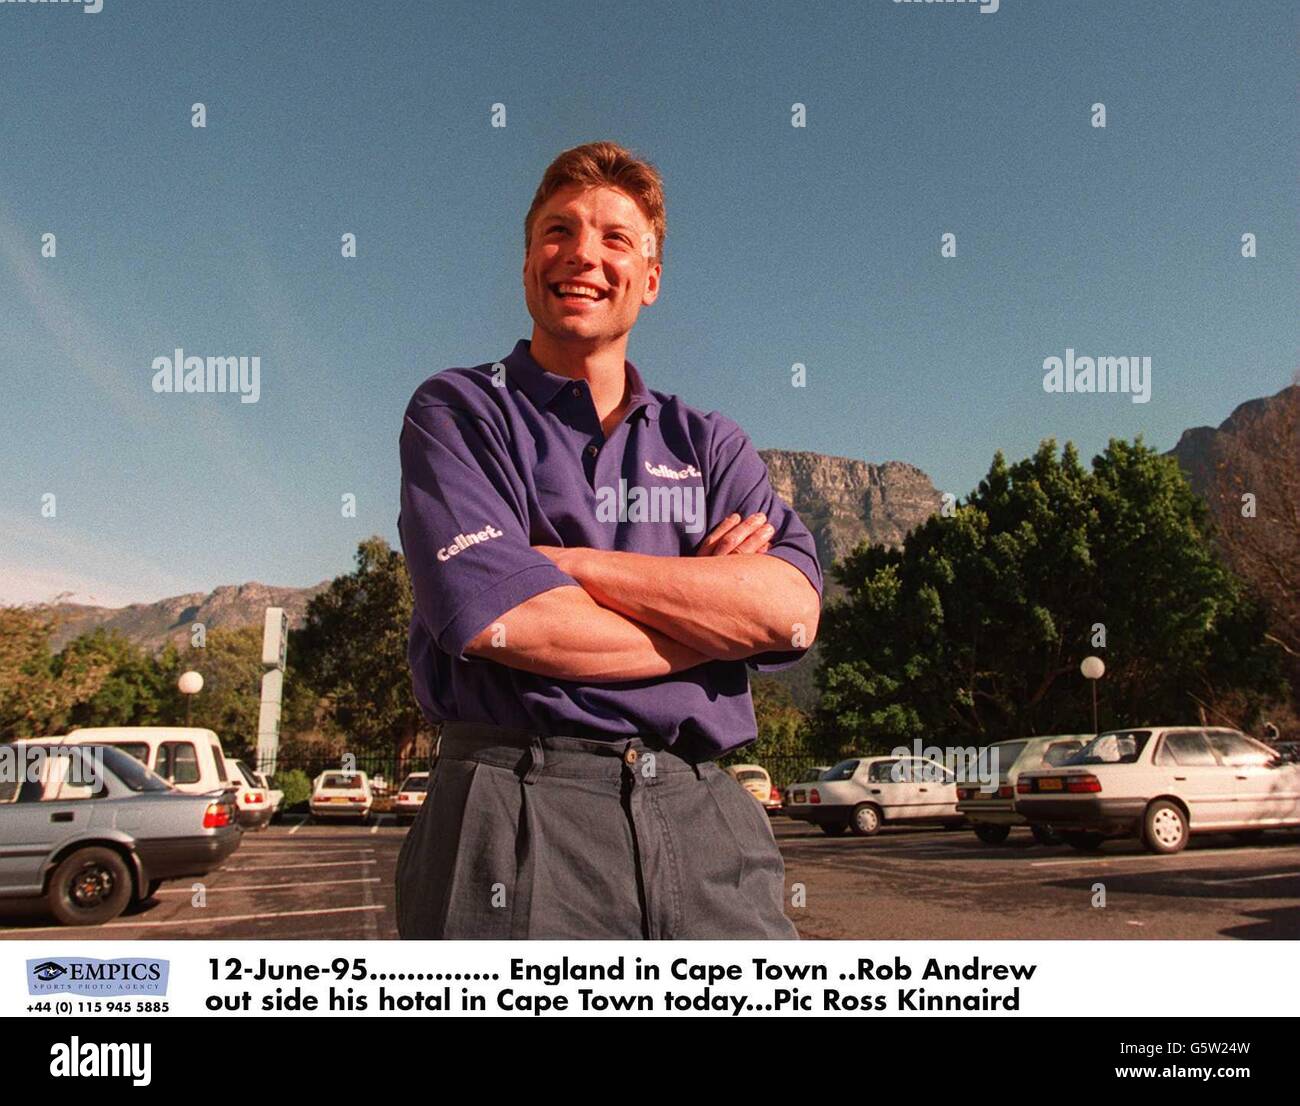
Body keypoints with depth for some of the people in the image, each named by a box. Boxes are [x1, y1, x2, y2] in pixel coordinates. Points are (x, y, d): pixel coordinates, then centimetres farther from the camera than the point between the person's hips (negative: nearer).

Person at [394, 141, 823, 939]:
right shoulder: (458, 413, 5)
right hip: (521, 818, -2)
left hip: (706, 817, 3)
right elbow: (499, 619, -12)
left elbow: (792, 610, -3)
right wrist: (711, 612, -1)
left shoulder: (709, 443, 15)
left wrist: (562, 562, -8)